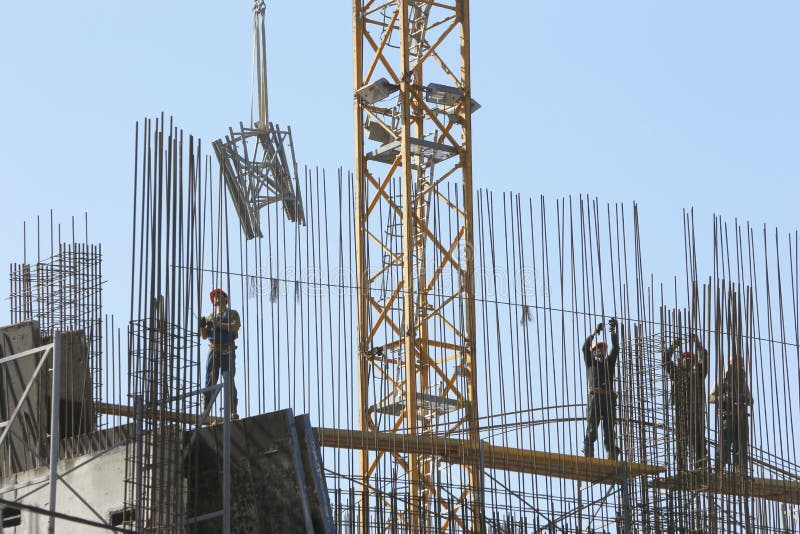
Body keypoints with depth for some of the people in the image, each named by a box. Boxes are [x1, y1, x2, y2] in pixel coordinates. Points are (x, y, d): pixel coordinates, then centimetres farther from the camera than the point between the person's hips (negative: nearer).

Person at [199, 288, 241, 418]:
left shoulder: (232, 314, 11)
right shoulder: (210, 316, 21)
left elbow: (235, 327, -9)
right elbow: (204, 336, 14)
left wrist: (217, 324, -17)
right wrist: (202, 326, -8)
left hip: (228, 352, -3)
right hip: (213, 351, 3)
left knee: (230, 382, -6)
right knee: (210, 382, -5)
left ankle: (233, 412, -8)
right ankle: (205, 411, -10)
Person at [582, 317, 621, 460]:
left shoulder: (609, 362, 23)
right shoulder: (590, 362, 17)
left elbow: (615, 348, 9)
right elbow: (585, 348, 0)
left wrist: (613, 332, -7)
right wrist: (594, 333, -13)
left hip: (609, 398, 3)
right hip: (594, 396, -3)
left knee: (609, 432, 1)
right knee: (591, 431, -10)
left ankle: (612, 460, -3)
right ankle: (588, 461, -16)